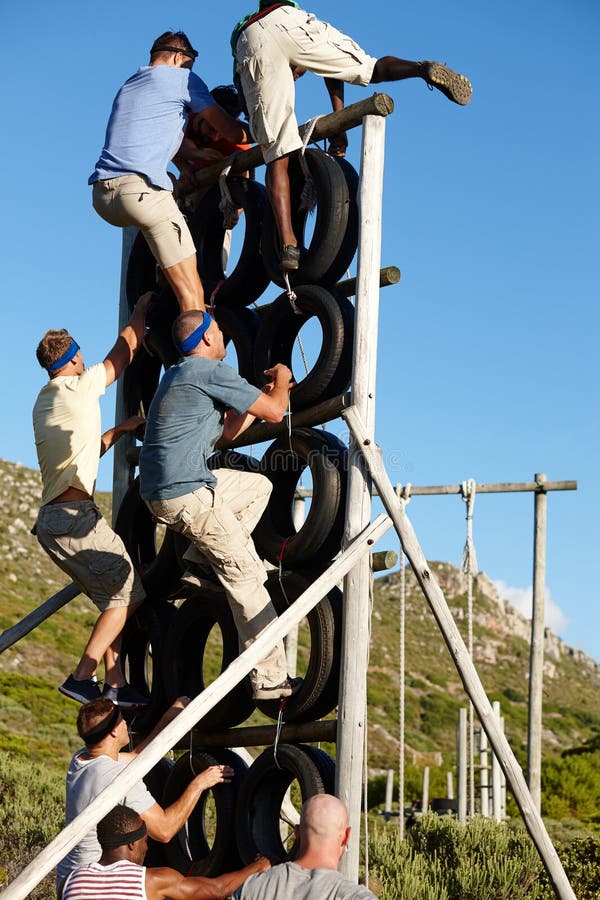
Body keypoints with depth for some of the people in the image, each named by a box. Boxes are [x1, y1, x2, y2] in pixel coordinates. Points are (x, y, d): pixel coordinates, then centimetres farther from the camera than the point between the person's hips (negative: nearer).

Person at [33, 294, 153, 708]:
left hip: (51, 518, 9)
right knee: (127, 596, -5)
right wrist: (143, 306, 20)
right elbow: (126, 347, 5)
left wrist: (119, 430, 29)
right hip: (76, 516, -9)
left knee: (115, 597, 13)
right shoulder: (80, 388, -6)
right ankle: (83, 676, -12)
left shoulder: (44, 402, 19)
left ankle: (116, 682, 8)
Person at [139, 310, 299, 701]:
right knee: (246, 574, -6)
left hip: (161, 489, 9)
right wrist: (281, 381, 15)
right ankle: (271, 678, -6)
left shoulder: (180, 374, 21)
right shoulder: (210, 371, -9)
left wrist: (271, 390, 29)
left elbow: (228, 430, 28)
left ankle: (199, 563, 14)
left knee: (259, 486, 25)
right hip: (185, 492, -9)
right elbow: (275, 412, -7)